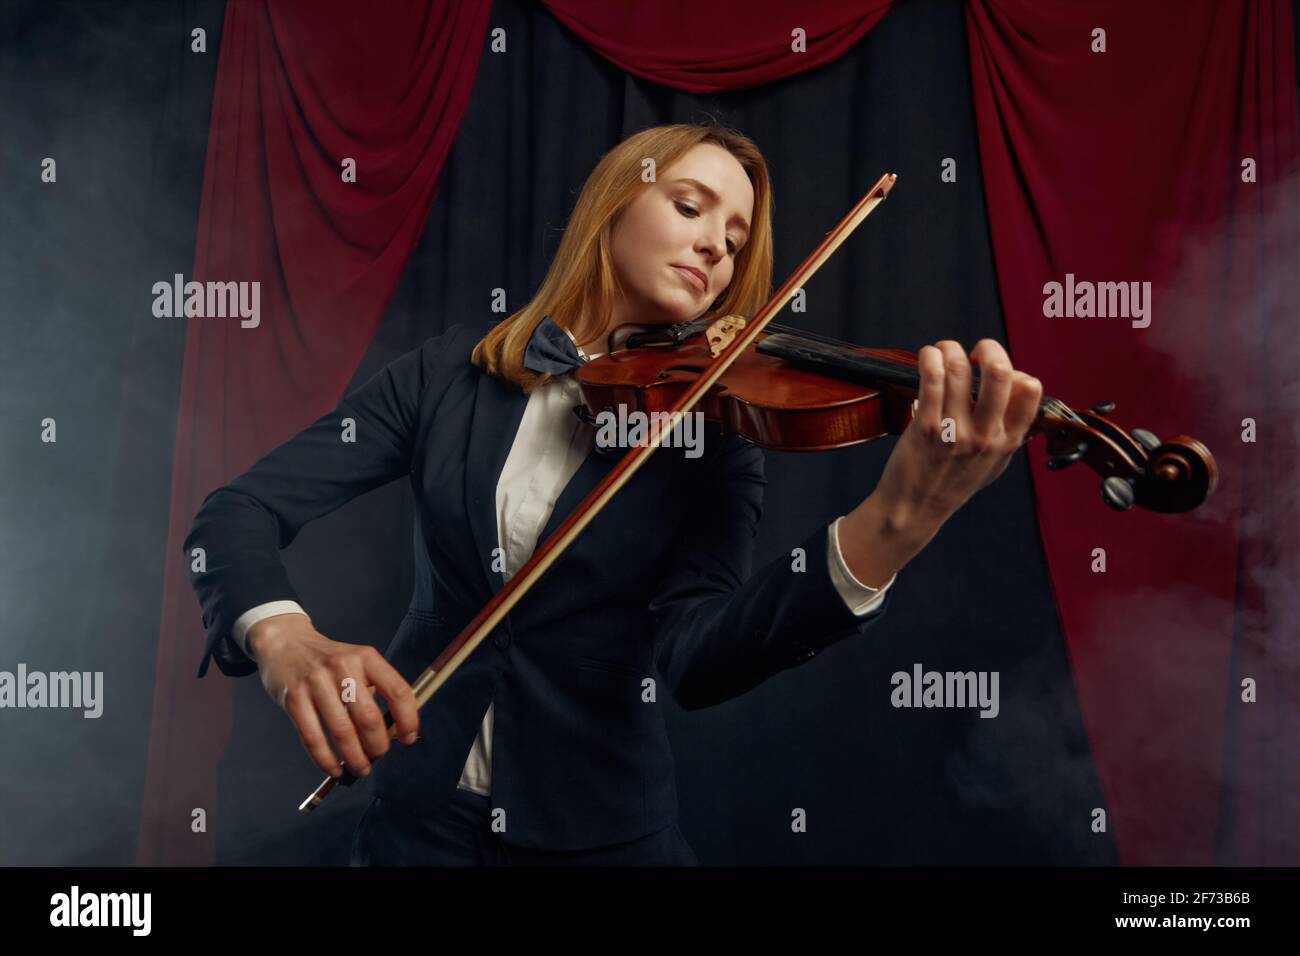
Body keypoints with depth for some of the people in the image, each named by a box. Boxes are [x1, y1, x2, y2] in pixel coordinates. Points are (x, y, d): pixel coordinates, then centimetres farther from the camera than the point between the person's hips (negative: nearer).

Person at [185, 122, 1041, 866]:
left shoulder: (713, 441, -5)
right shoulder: (450, 374, -2)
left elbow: (694, 658, -21)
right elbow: (239, 510, -7)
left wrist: (895, 524, -37)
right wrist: (282, 635, -29)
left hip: (600, 832, 0)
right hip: (419, 818, 1)